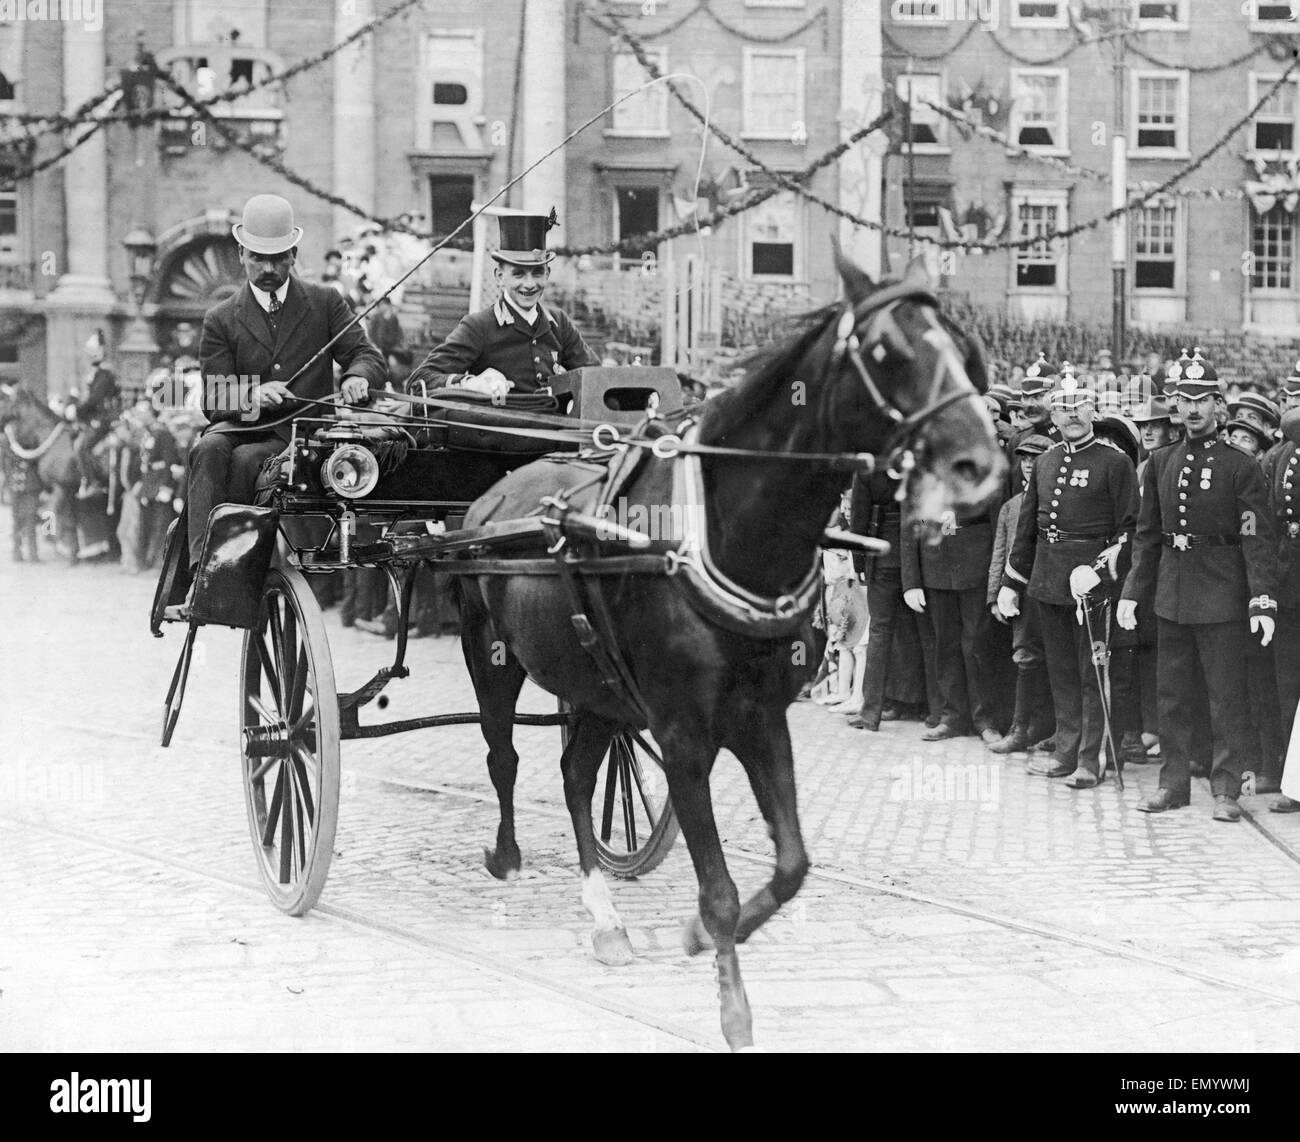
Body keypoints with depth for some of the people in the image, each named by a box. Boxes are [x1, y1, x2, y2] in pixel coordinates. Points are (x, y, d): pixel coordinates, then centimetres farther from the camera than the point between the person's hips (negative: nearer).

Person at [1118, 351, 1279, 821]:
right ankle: (1174, 782, 20)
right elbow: (1147, 535, 12)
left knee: (1226, 696, 0)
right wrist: (1132, 593, 5)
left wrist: (1263, 602, -17)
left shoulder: (1241, 467, -5)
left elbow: (1258, 539, -9)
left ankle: (1226, 790, 7)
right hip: (1171, 595, 5)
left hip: (1222, 595, -5)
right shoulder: (1160, 464, 8)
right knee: (1172, 693, 10)